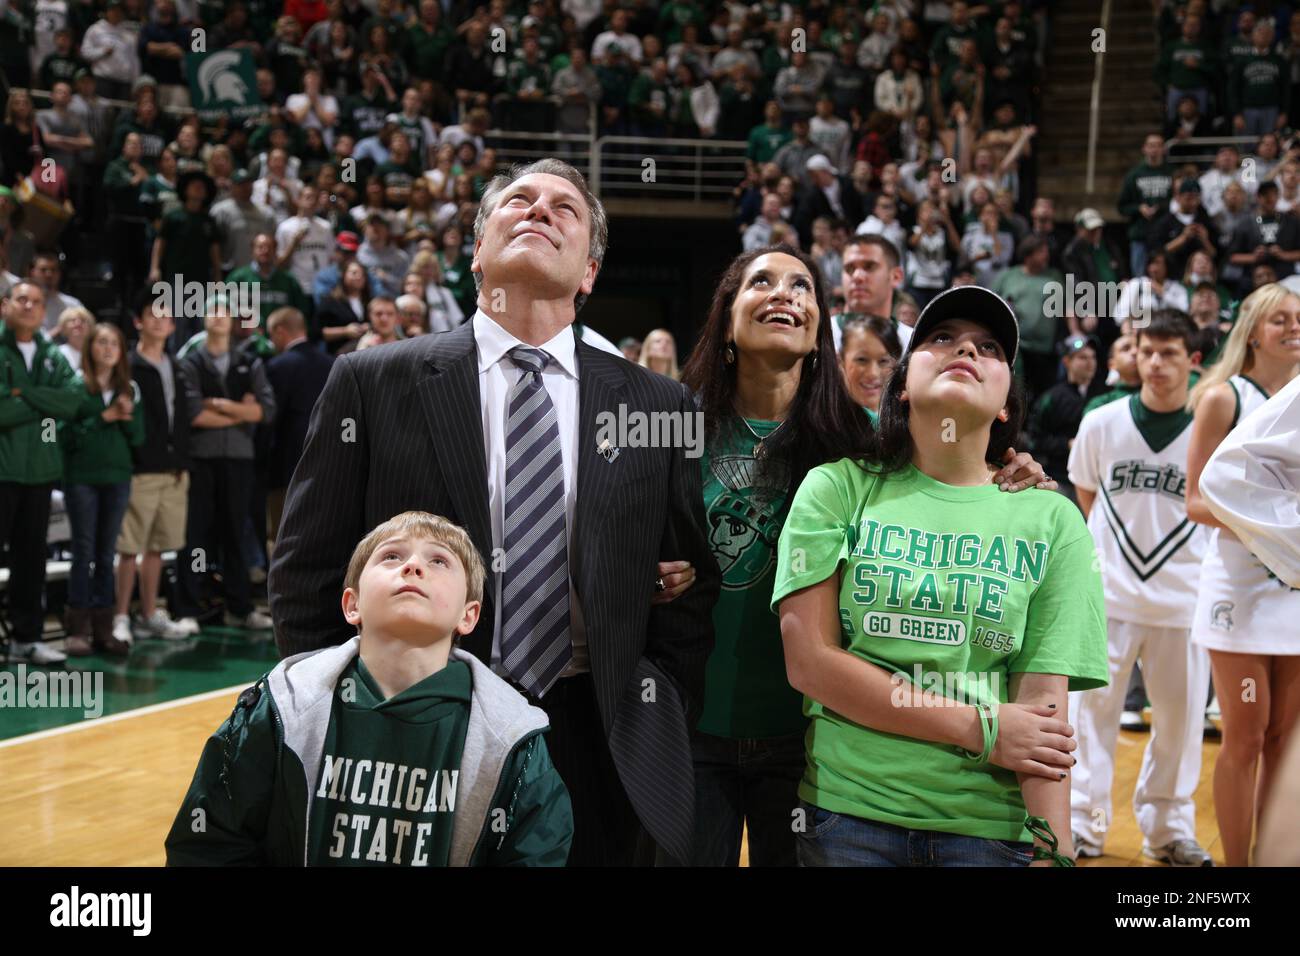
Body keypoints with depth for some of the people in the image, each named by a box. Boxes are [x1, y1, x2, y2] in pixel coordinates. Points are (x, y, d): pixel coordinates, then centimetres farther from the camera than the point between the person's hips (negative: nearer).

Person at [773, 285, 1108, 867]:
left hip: (991, 827, 1)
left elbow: (1043, 703, -3)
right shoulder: (838, 489, 0)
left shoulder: (1052, 522, 3)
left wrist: (1051, 851, -14)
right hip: (846, 813, 0)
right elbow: (809, 661, -7)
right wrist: (981, 729, -11)